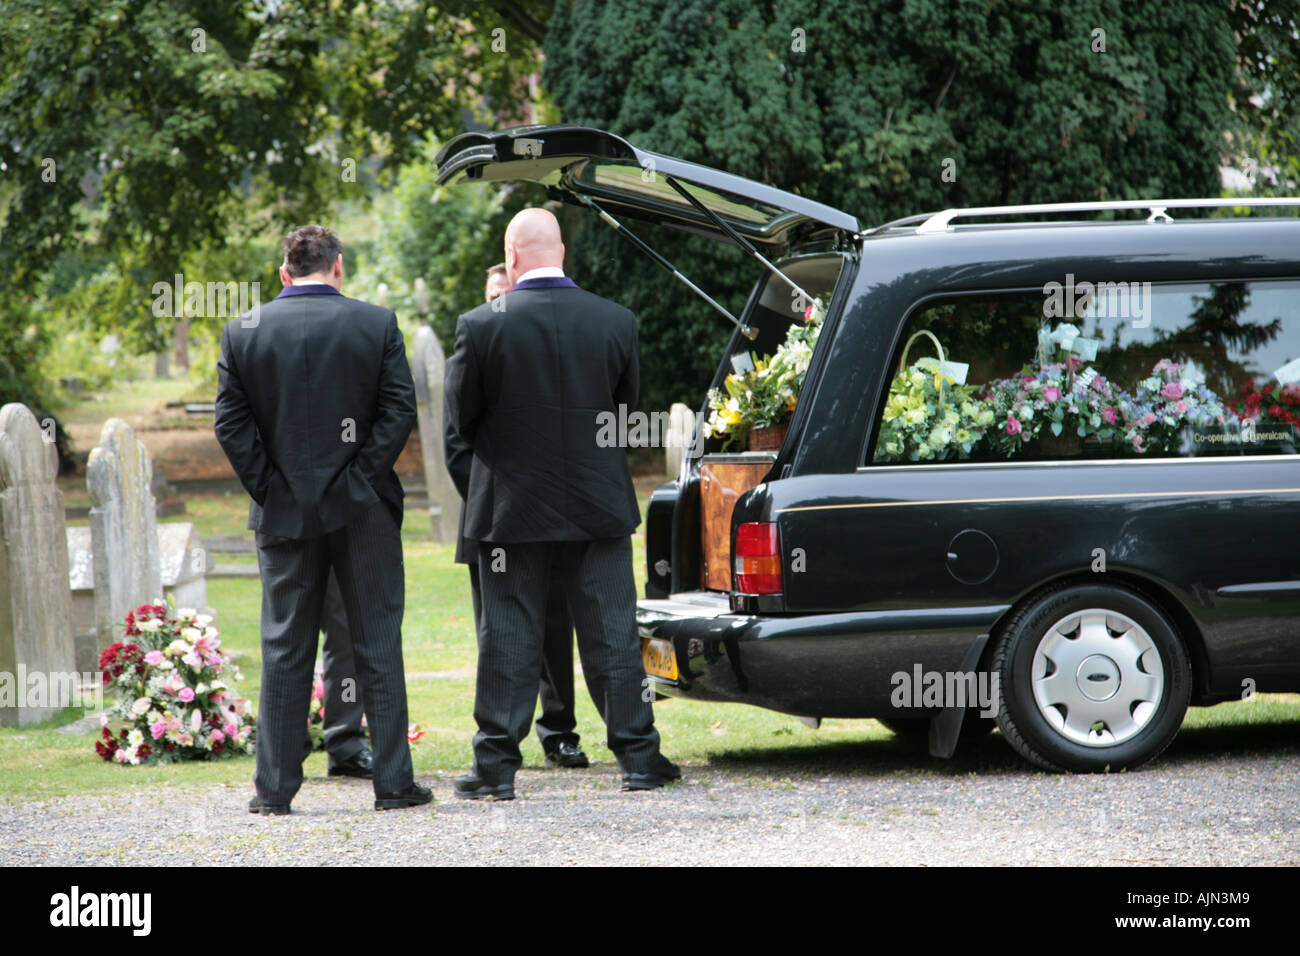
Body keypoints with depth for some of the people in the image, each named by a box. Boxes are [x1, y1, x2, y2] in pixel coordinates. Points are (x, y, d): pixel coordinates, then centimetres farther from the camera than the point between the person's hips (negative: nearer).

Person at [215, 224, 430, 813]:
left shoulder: (242, 332, 1)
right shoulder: (377, 324, -2)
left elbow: (230, 423, -3)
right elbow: (400, 410, -7)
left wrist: (267, 489, -1)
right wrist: (363, 476, -5)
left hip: (284, 510, 1)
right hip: (363, 510, -1)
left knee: (284, 649, 6)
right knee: (377, 644, 5)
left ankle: (275, 786, 6)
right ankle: (393, 782, 4)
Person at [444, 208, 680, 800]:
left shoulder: (482, 326, -11)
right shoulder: (616, 322, -4)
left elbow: (460, 416, -3)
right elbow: (626, 405, 7)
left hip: (513, 504, -1)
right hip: (599, 505, 2)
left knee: (509, 640, 4)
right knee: (612, 638, 8)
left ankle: (496, 767, 6)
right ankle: (638, 757, 11)